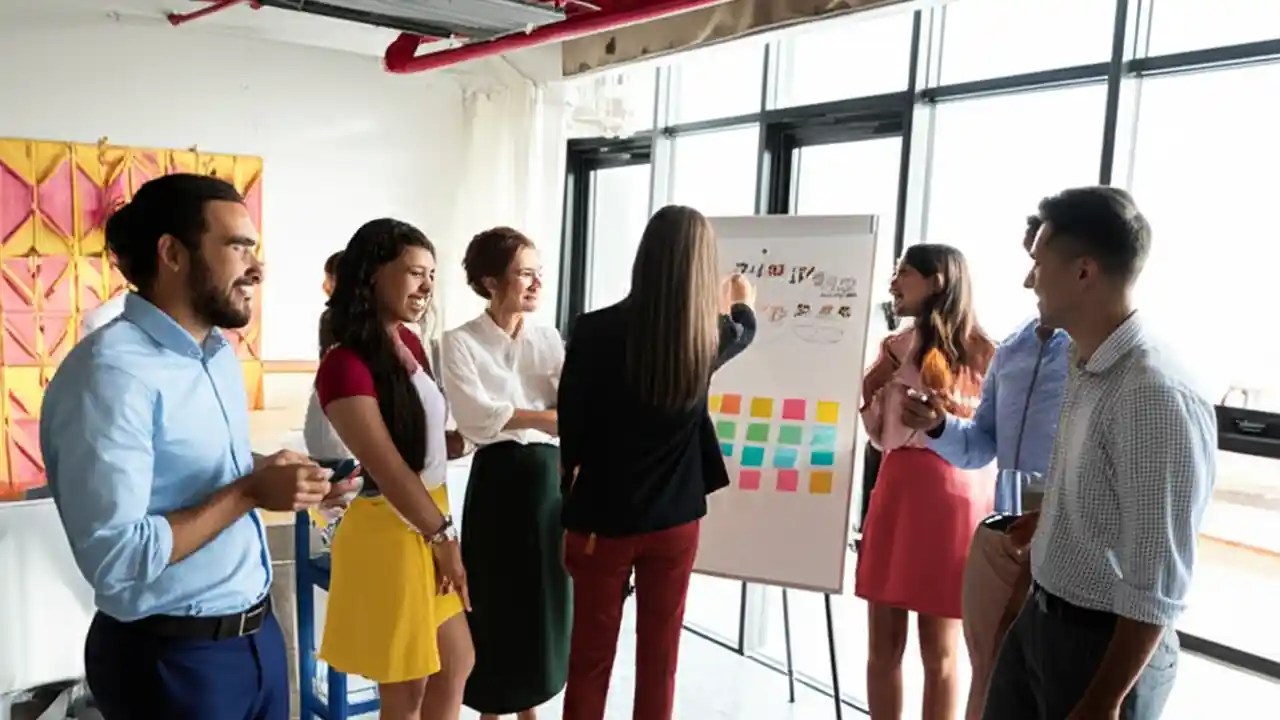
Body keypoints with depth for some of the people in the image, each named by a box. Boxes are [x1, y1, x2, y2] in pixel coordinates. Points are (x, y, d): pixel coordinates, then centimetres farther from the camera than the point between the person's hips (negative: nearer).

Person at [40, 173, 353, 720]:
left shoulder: (220, 352, 6)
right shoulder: (112, 371, -22)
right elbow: (114, 560, -27)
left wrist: (275, 479, -2)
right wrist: (249, 493, -23)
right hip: (172, 658, -8)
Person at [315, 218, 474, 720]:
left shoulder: (409, 344, 4)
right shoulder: (346, 366, -22)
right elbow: (388, 468, -19)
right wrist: (443, 536, -12)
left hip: (431, 518, 9)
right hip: (389, 529, -9)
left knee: (456, 665, 21)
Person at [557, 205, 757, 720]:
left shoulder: (597, 330, -15)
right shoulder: (709, 336, -6)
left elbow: (571, 426, -5)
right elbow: (744, 329, 19)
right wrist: (742, 300, 43)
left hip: (603, 516, -2)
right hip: (675, 518, 2)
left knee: (590, 657, 11)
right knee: (659, 659, 15)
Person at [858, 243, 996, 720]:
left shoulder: (981, 353, -4)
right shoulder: (895, 348, 9)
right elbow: (878, 434, 10)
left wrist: (951, 412, -18)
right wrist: (876, 379, -2)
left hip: (952, 497, -4)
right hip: (896, 493, 4)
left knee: (939, 654, 6)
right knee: (883, 647, 10)